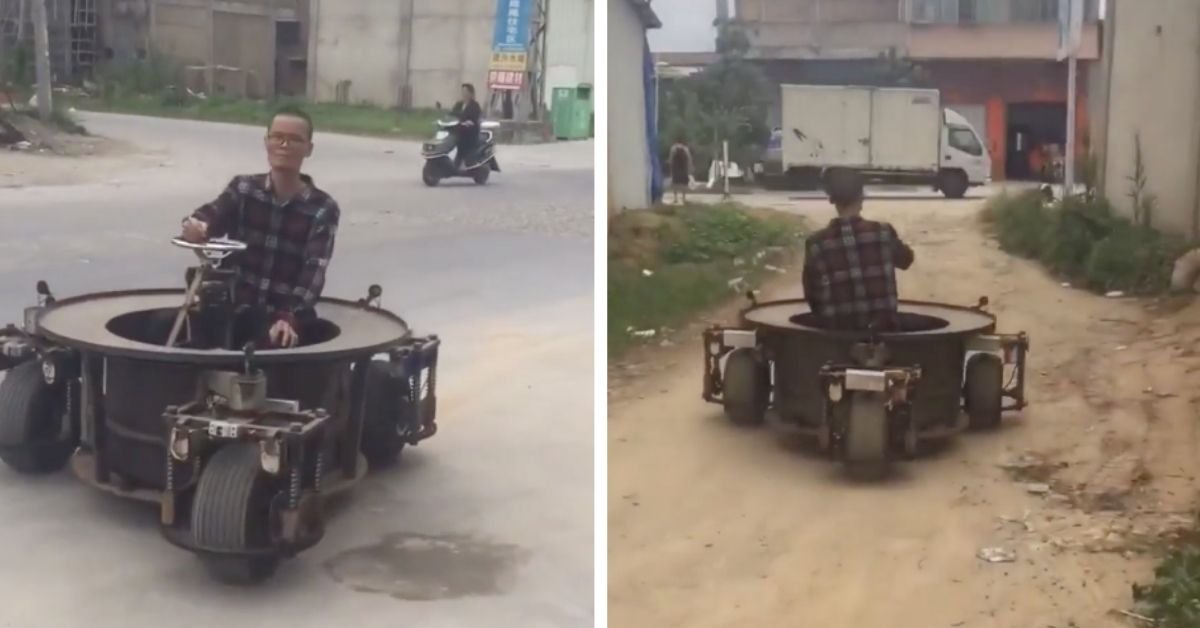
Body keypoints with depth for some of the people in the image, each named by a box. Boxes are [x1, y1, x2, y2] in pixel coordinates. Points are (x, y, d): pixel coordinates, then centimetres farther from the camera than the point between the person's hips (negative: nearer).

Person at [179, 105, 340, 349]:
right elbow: (213, 215, -12)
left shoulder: (323, 209, -4)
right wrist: (197, 226, -37)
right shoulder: (243, 188, 5)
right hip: (235, 308, 2)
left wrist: (290, 317, -31)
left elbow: (314, 269, -15)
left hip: (288, 317, -2)